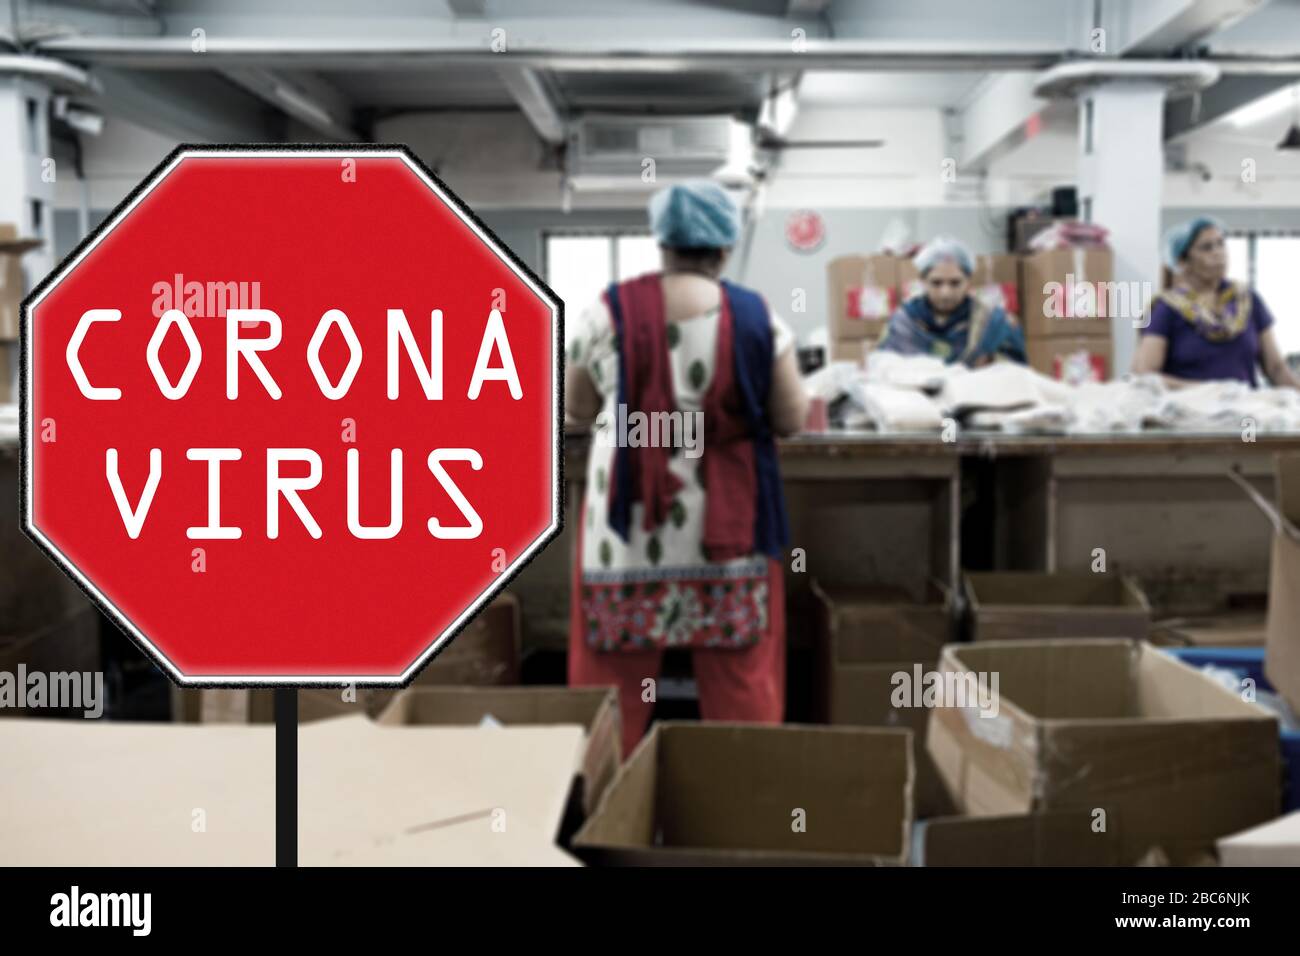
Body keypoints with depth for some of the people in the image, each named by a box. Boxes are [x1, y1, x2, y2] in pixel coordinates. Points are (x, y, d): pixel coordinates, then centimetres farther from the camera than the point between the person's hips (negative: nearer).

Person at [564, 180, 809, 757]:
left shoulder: (609, 313, -3)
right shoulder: (756, 317, -4)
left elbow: (577, 411, 8)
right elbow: (791, 420, 0)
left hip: (629, 521, 0)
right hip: (728, 526, 0)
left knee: (614, 665, 10)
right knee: (740, 668, 10)